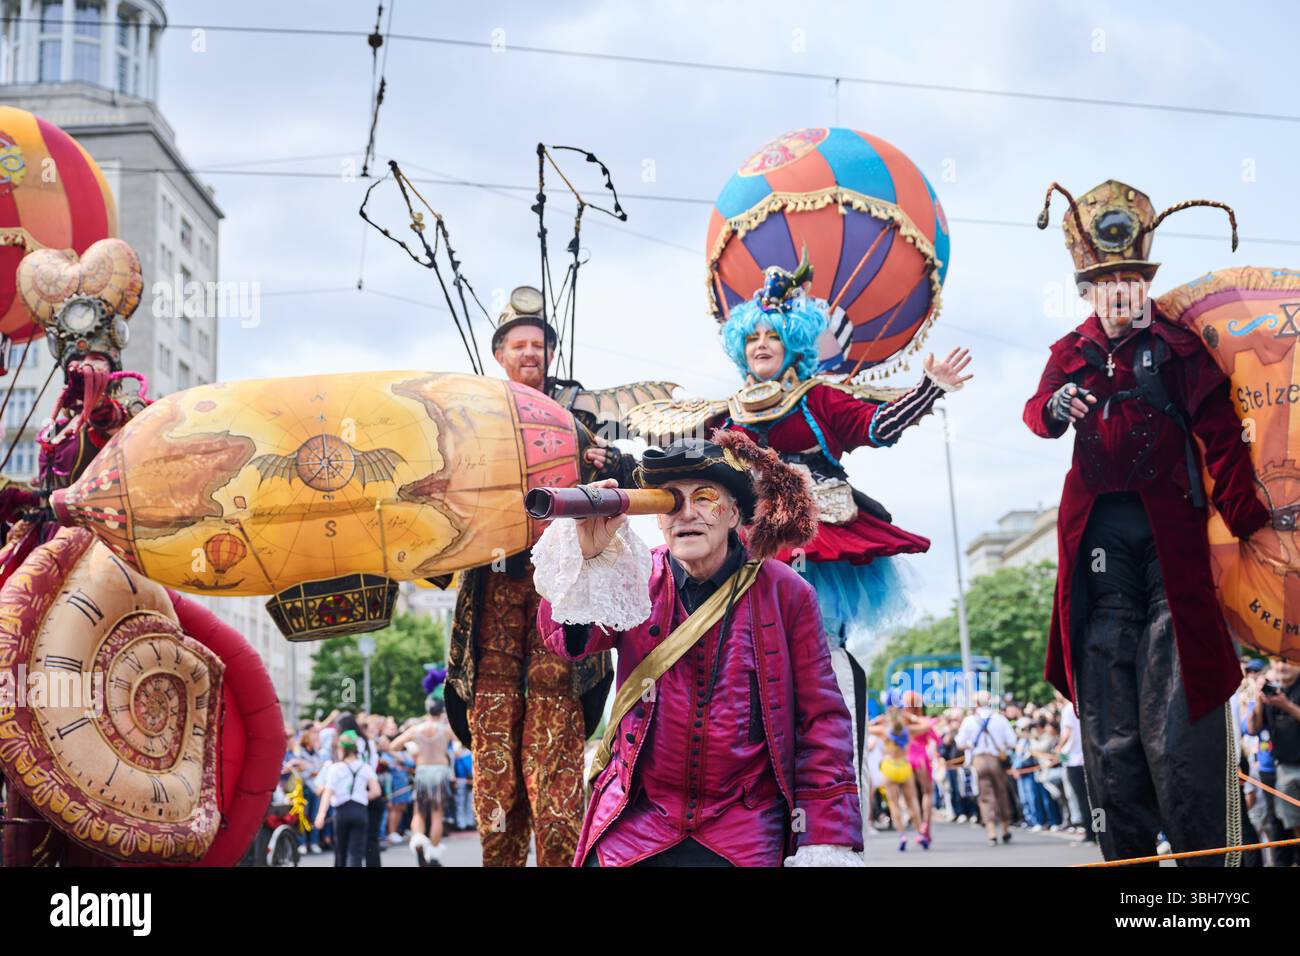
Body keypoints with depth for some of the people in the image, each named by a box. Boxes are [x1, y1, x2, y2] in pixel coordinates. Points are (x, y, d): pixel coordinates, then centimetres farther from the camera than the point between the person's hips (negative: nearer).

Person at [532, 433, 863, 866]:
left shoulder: (785, 593, -2)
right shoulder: (637, 580, 2)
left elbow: (821, 720, -1)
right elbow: (569, 638, -15)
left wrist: (827, 844, -6)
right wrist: (584, 558, -33)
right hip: (633, 826, 1)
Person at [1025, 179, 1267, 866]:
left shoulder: (1177, 346, 7)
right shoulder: (1072, 354, 16)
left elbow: (1221, 435, 2)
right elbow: (1037, 411, 0)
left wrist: (1245, 519, -8)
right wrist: (1055, 408, -24)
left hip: (1170, 532, -3)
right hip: (1098, 538, 3)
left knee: (1177, 721, -9)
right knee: (1109, 728, 4)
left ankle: (1210, 857, -3)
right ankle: (1126, 857, 12)